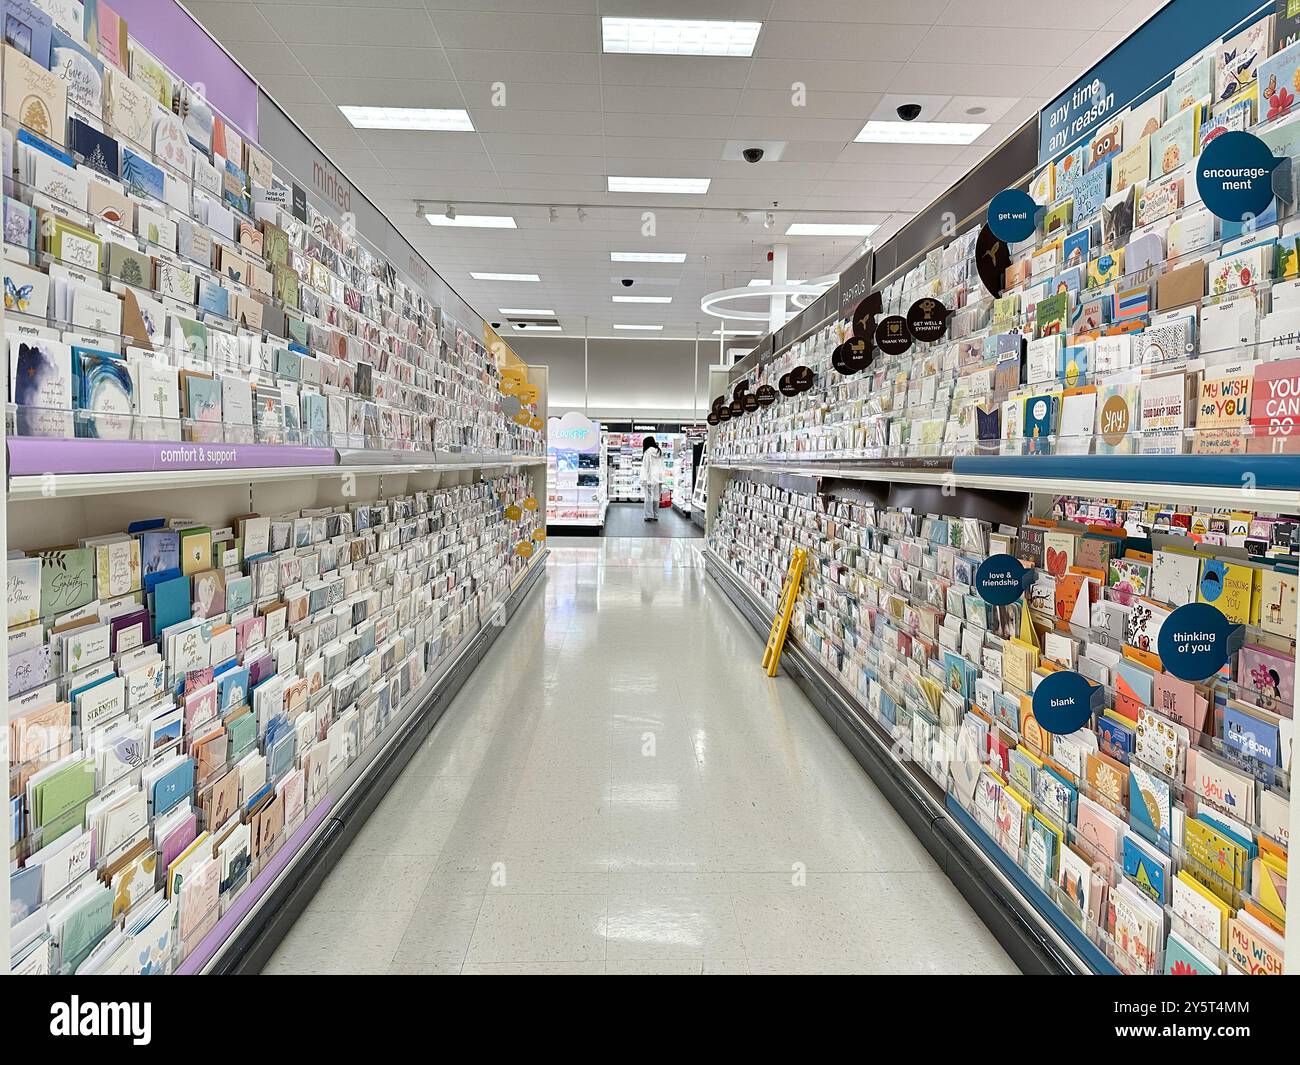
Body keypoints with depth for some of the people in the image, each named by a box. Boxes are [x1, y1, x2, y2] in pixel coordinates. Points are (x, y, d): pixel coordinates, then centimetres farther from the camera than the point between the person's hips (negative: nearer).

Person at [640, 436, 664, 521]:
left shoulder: (648, 452, -9)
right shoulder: (660, 453, 10)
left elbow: (645, 467, -9)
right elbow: (662, 467, 12)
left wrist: (643, 479, -9)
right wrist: (661, 479, 15)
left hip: (649, 478, -6)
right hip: (657, 478, 6)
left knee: (649, 497, -3)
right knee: (656, 497, 9)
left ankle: (649, 516, -6)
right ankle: (656, 516, 12)